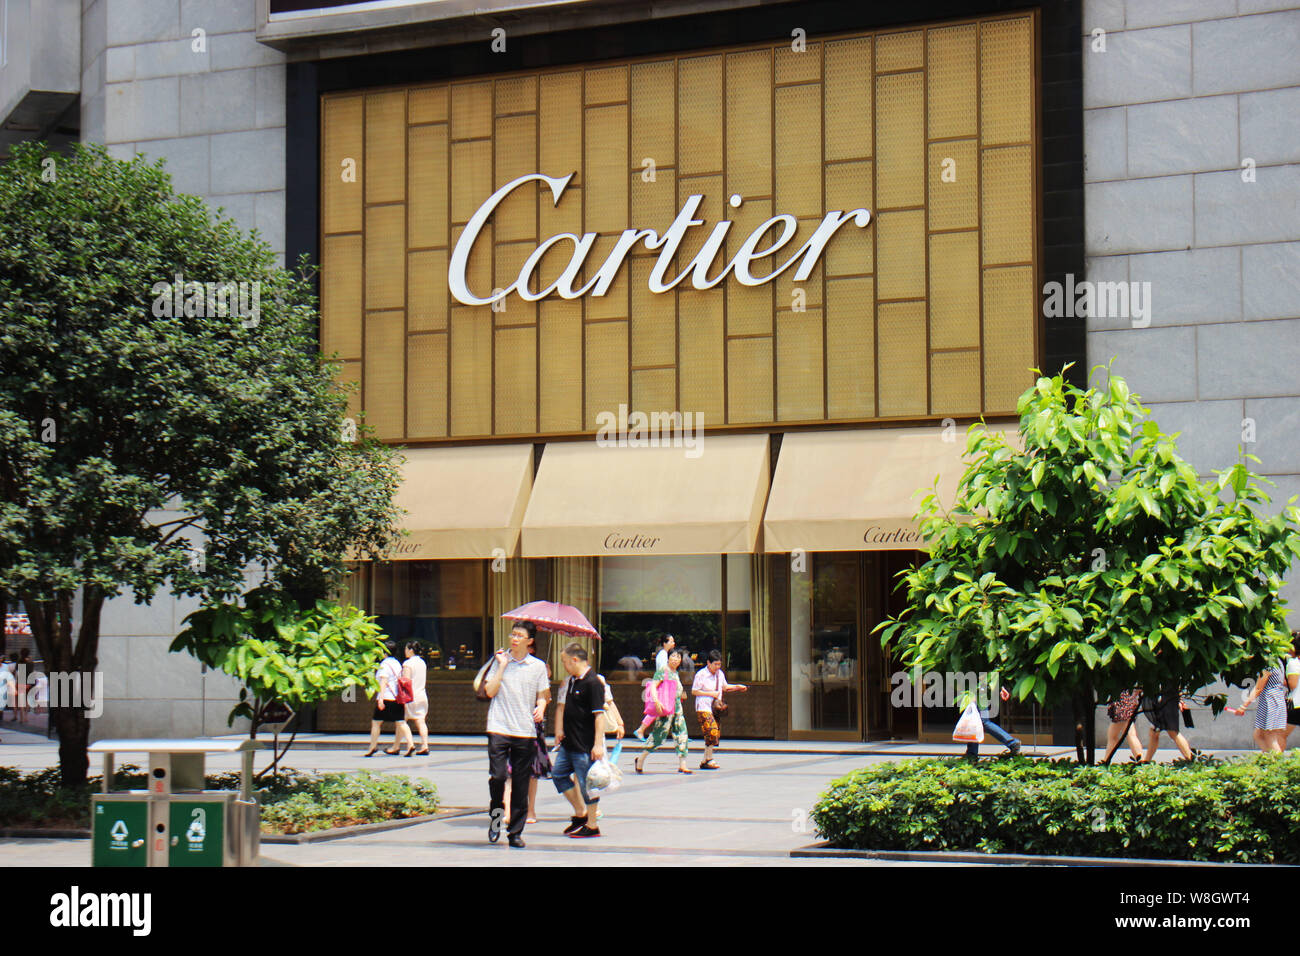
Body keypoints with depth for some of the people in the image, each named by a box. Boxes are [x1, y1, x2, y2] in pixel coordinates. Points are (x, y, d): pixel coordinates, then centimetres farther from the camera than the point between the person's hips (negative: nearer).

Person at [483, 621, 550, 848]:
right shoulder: (500, 661, 7)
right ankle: (495, 815, 14)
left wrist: (541, 707, -9)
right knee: (497, 776, -13)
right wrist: (502, 666, -5)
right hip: (499, 728, -1)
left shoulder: (538, 667, 9)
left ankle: (516, 832, 9)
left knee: (521, 785, 1)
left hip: (525, 732, 1)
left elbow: (542, 696, 12)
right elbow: (490, 691, -1)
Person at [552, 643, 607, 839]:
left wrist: (598, 744, -25)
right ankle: (580, 812, 24)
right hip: (569, 742, 10)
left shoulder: (593, 682, -17)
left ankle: (591, 825, 8)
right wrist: (559, 731, 17)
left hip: (585, 746, -10)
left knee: (586, 782, -2)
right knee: (558, 773, 14)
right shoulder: (572, 681, 12)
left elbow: (599, 714, -21)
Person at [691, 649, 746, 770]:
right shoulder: (701, 675, -9)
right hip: (703, 708, -7)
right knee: (712, 732, -18)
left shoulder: (720, 674, 11)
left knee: (716, 734, 4)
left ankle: (705, 761, 12)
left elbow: (725, 687, 27)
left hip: (715, 708, 7)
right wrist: (710, 693, -14)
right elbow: (694, 692, -8)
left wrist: (737, 687, 11)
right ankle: (708, 760, -11)